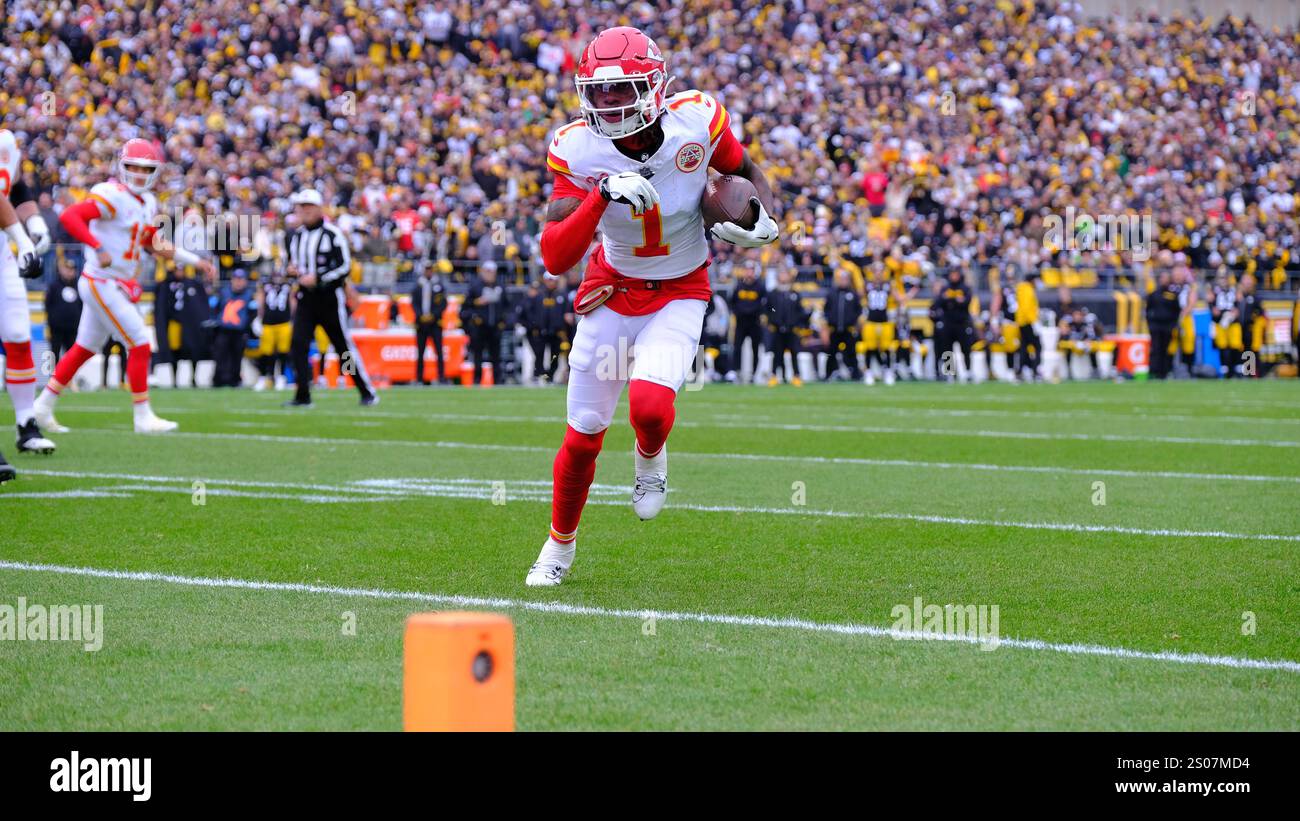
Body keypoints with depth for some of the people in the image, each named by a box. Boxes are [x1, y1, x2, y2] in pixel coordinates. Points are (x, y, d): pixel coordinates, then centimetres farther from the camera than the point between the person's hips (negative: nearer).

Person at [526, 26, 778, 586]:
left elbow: (746, 170, 4)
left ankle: (650, 456, 12)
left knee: (650, 405, -26)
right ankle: (561, 544, 32)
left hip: (680, 294, -1)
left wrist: (765, 218, -17)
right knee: (583, 435, 5)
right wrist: (601, 197, -39)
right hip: (612, 292, 1)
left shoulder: (697, 120, -19)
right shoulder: (579, 151, -20)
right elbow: (555, 259, -25)